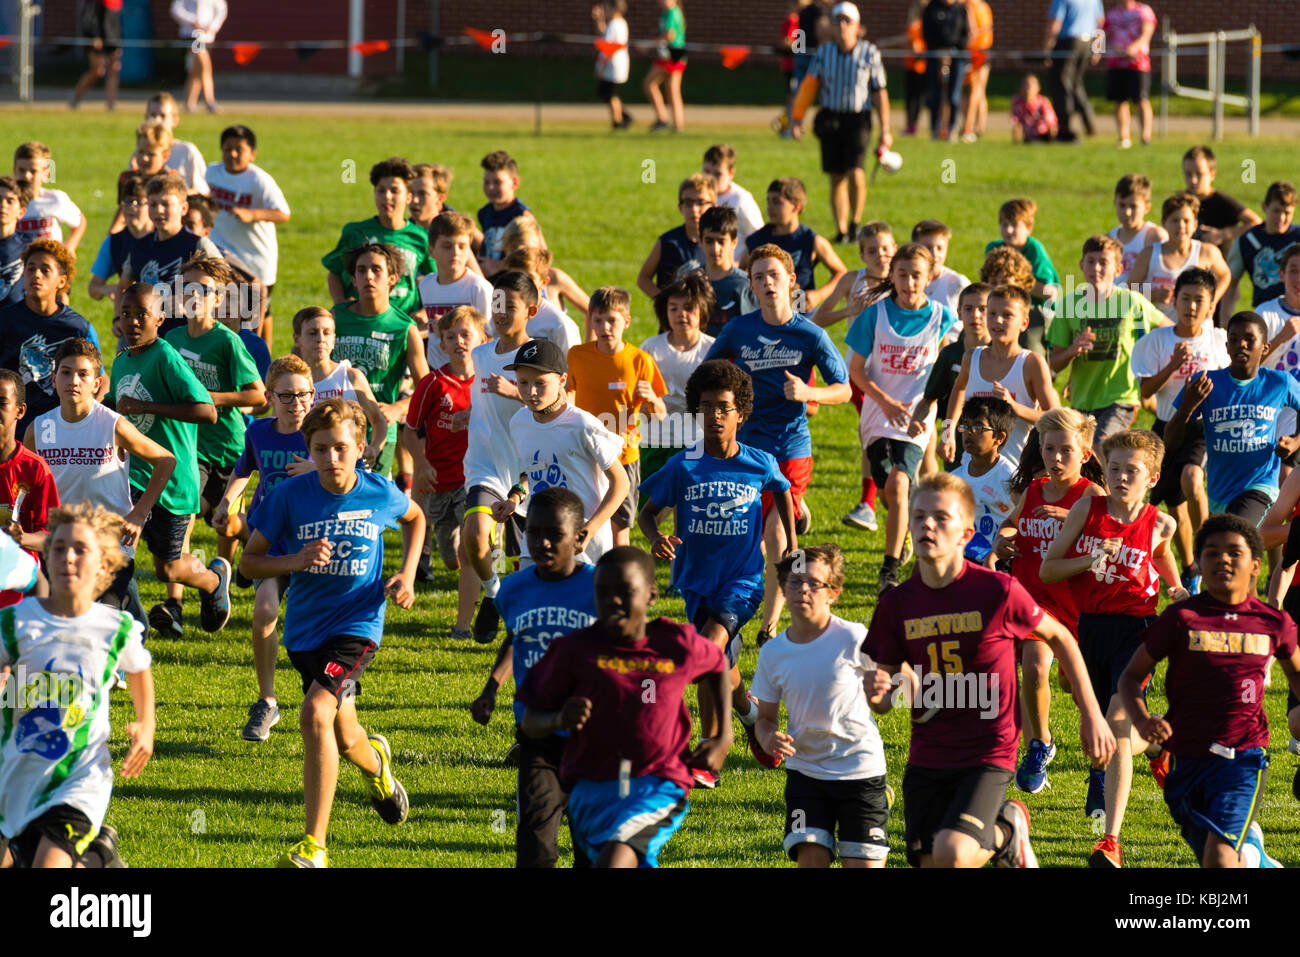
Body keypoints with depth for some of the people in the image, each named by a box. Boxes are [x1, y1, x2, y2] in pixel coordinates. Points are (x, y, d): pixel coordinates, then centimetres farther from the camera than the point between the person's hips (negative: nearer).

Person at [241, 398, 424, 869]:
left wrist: (407, 575, 2)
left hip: (357, 623, -3)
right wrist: (296, 561, -22)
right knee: (343, 738, 18)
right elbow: (249, 561, -3)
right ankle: (375, 761, 59)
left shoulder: (380, 494, -8)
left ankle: (314, 847, -23)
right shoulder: (290, 496, -10)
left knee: (316, 714, -26)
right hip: (304, 629, 3)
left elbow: (415, 518, 16)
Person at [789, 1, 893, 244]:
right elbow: (808, 86, 7)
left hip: (858, 121, -3)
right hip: (830, 121, 3)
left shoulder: (869, 53, -1)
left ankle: (855, 222, 3)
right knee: (836, 178, 4)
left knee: (856, 174, -17)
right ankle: (841, 231, 12)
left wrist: (885, 130, 1)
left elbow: (880, 94, 2)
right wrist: (797, 119, 1)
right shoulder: (824, 52, 5)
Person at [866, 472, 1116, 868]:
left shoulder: (998, 591, -12)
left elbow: (1060, 638, 5)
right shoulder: (897, 604, -2)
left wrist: (1091, 715, 6)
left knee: (952, 853, -25)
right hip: (927, 757, 4)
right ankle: (1000, 832, 28)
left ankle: (1007, 830, 8)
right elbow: (888, 698, 5)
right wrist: (879, 690, -20)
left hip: (988, 752, -4)